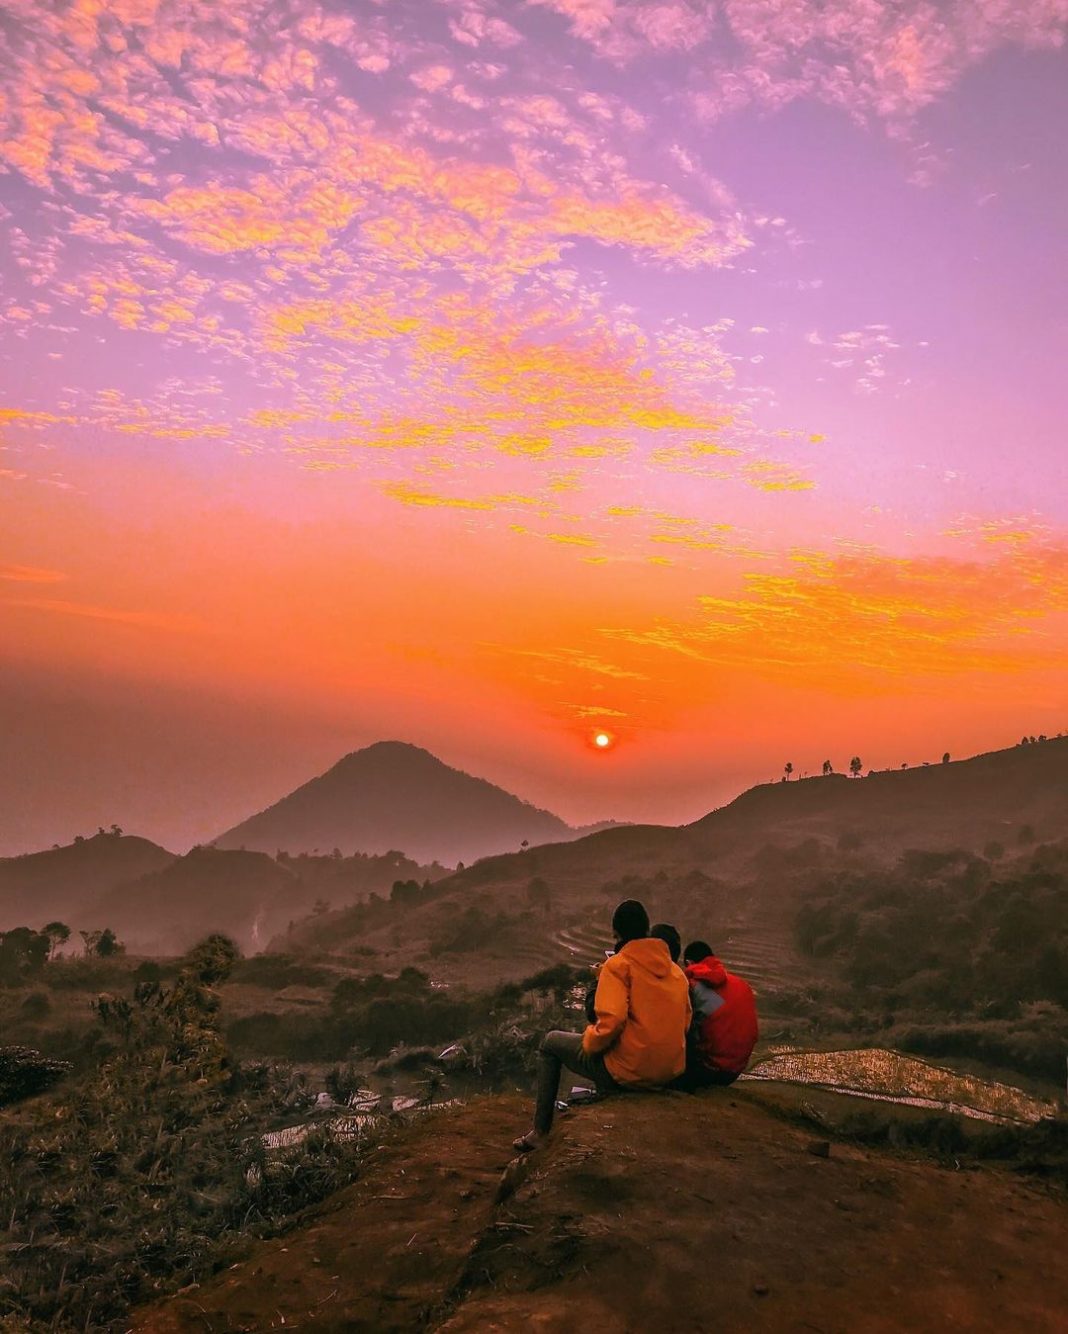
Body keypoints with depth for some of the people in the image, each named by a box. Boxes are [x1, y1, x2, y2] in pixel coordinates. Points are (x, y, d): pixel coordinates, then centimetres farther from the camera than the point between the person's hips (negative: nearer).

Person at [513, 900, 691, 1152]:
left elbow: (611, 1021, -22)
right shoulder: (676, 971, 7)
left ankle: (540, 1131, 19)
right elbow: (685, 1021, 11)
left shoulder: (618, 964, -11)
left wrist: (589, 1041, -3)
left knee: (550, 1043, 17)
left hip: (629, 1071, -6)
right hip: (673, 1072, 7)